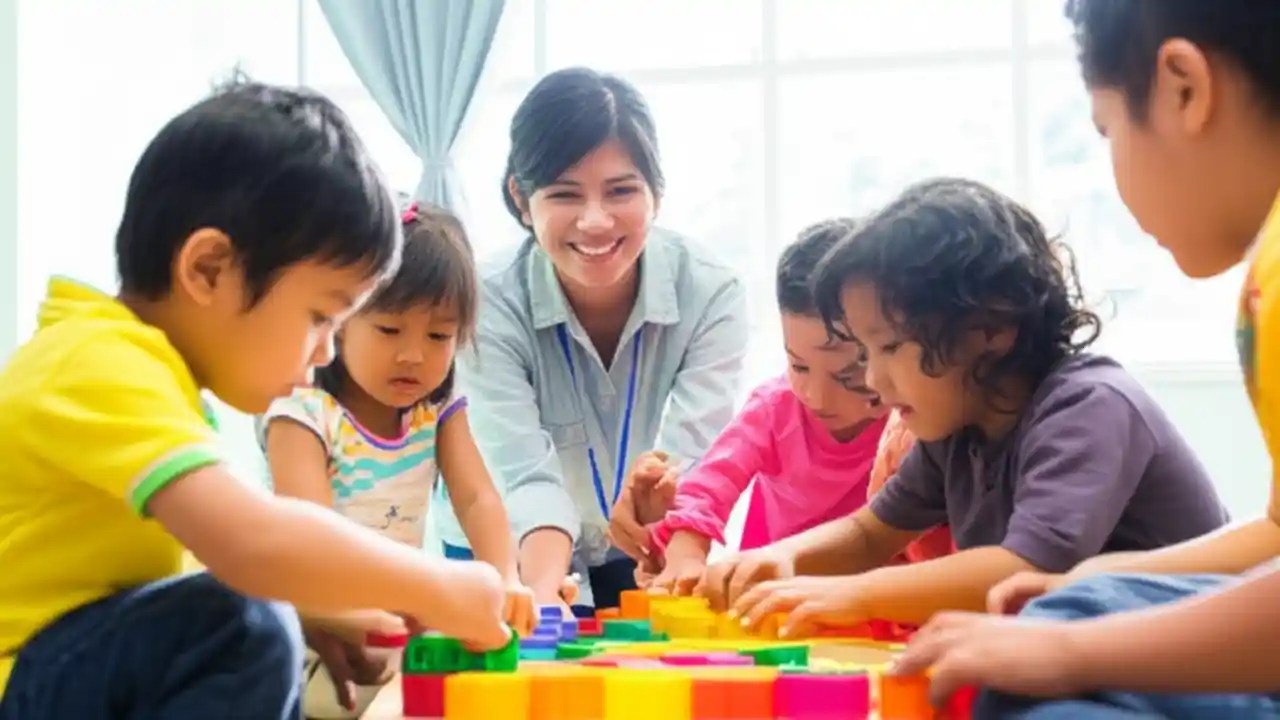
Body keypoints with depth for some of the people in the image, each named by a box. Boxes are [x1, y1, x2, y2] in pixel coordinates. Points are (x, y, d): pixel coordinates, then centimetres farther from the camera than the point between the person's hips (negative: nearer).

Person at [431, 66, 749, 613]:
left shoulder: (710, 295, -18)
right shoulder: (488, 306, -22)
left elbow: (690, 468, -27)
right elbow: (528, 481, -30)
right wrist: (544, 604, -48)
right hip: (513, 563, -1)